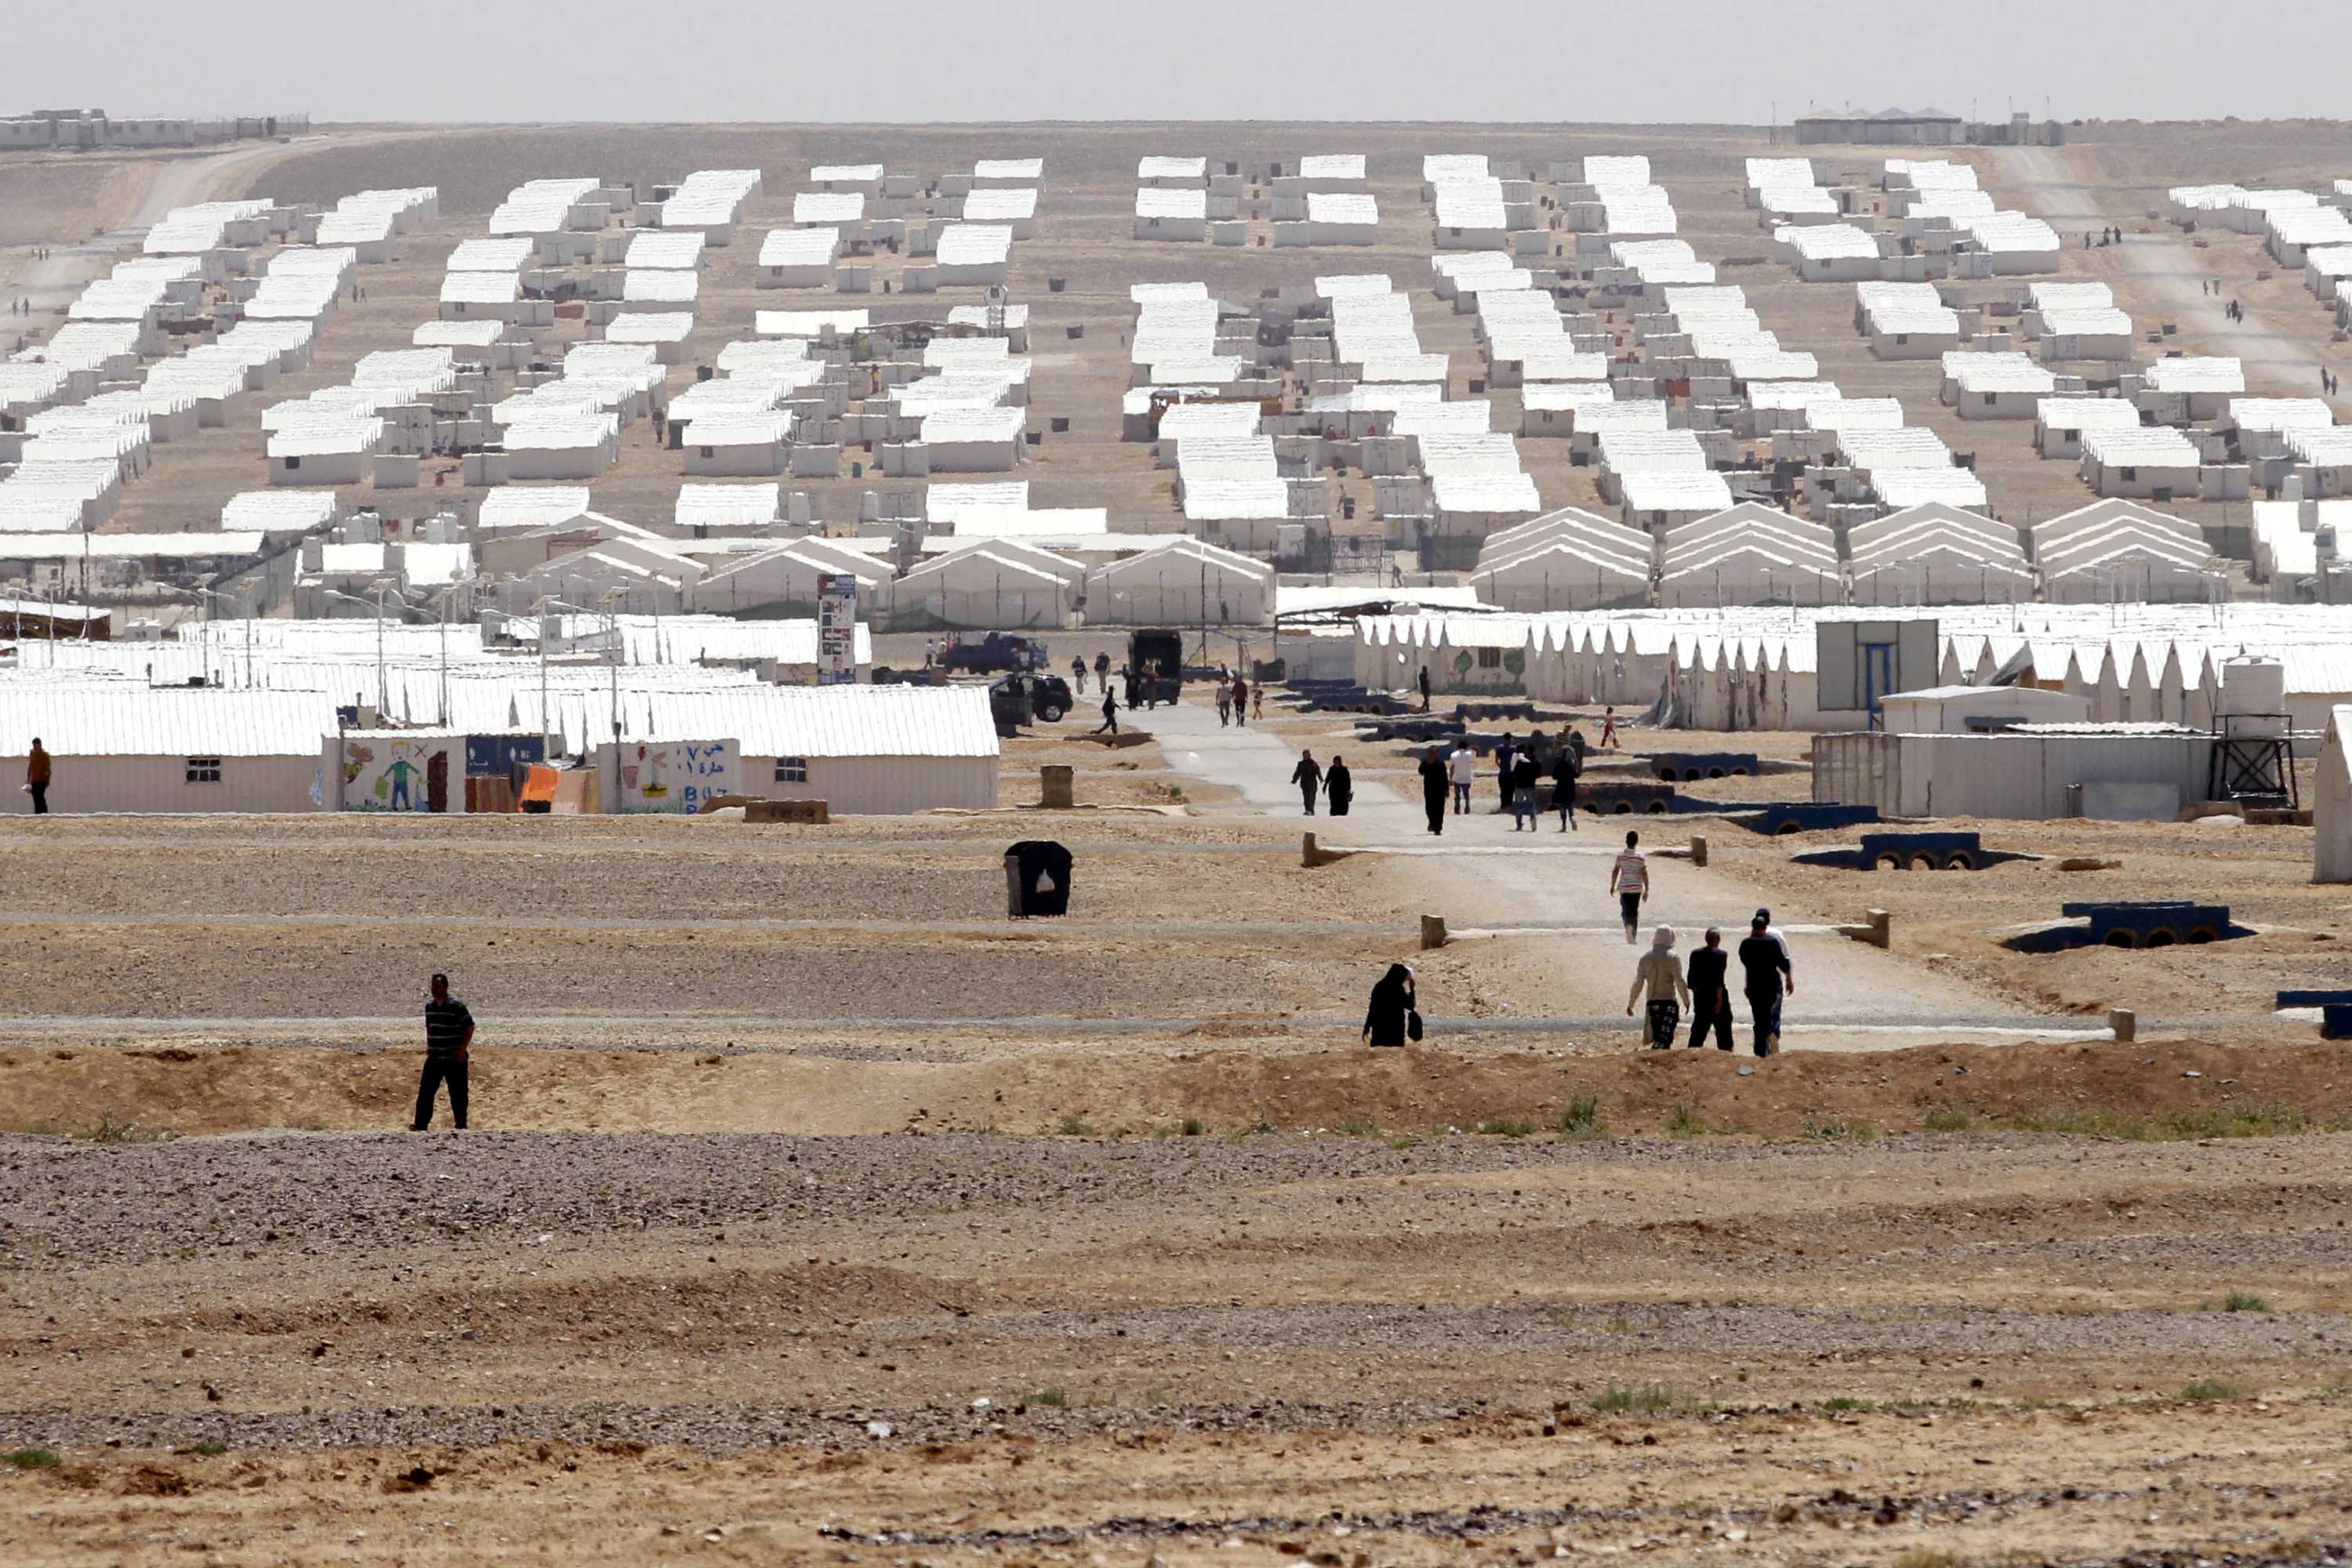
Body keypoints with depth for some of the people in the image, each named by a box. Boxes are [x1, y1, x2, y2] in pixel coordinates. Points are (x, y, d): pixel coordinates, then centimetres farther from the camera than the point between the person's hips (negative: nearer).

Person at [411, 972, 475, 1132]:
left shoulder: (456, 1006, -12)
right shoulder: (429, 1007, 9)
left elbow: (469, 1027, -9)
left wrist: (463, 1048, -15)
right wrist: (429, 1048, 14)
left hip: (454, 1059, -6)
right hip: (434, 1059, 6)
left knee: (458, 1094, 2)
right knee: (425, 1092, 1)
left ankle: (461, 1125, 11)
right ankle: (421, 1124, 5)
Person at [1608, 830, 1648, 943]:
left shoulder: (1621, 855, -5)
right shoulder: (1640, 856, -8)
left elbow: (1615, 871, -2)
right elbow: (1644, 873, -9)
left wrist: (1613, 886, 10)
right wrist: (1647, 890, -3)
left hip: (1624, 887, 0)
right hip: (1637, 887, 0)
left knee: (1626, 910, 4)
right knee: (1634, 911, 12)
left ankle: (1628, 926, -26)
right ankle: (1633, 935, 16)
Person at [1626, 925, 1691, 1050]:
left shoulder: (1645, 958, 6)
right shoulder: (1672, 957, -7)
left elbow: (1637, 984, 7)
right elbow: (1679, 981, -12)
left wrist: (1630, 1005, 14)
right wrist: (1687, 1001, -4)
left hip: (1652, 1003, 5)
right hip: (1668, 1001, -5)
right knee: (1664, 1037, -9)